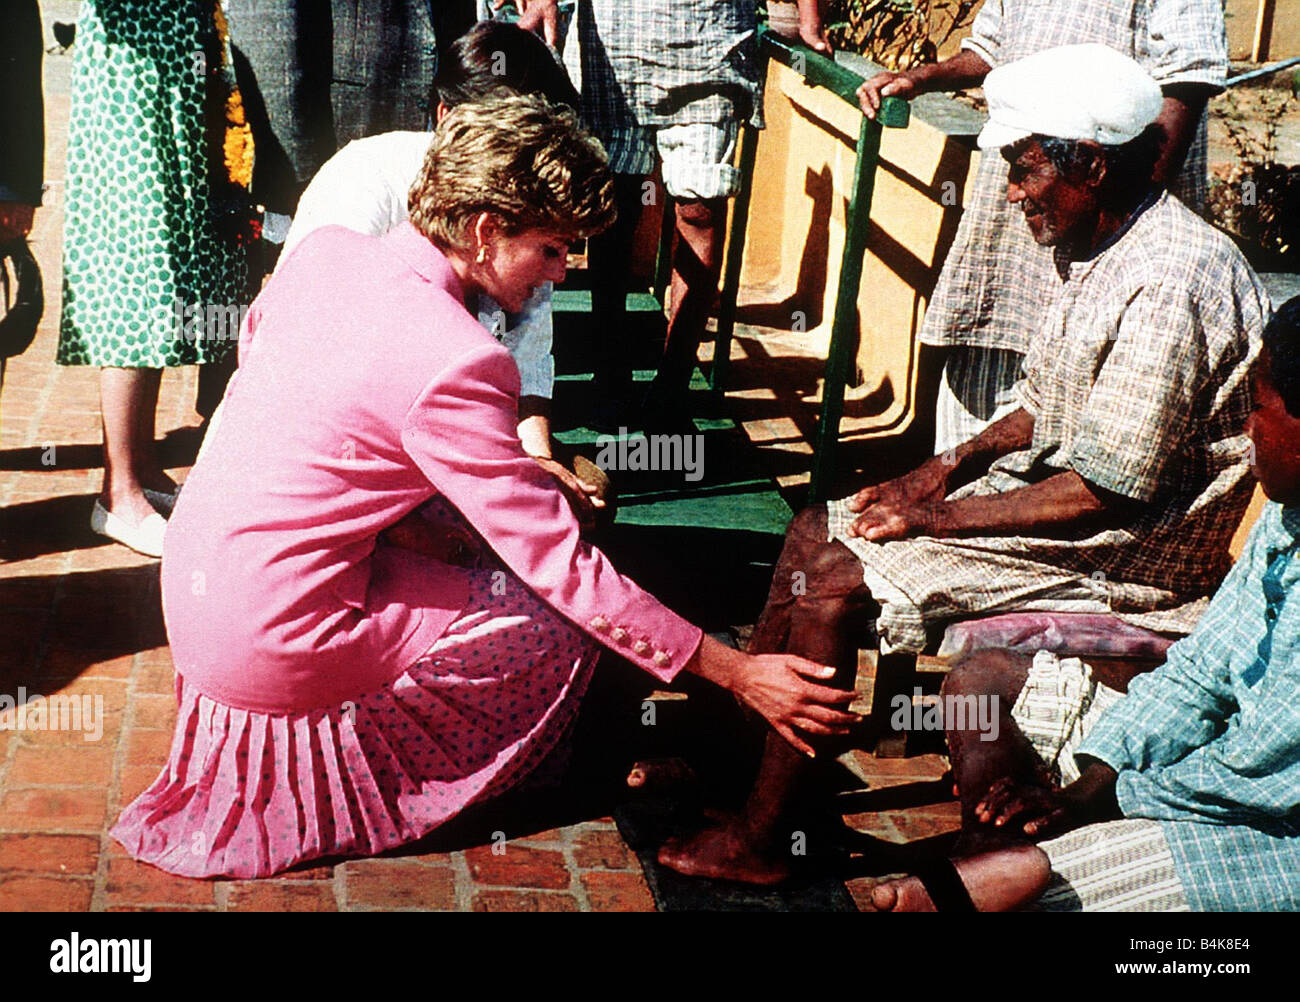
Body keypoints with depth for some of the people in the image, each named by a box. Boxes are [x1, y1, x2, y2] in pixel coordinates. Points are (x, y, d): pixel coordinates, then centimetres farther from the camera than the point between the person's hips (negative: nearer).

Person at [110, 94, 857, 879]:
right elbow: (564, 571, -22)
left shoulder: (325, 252, -1)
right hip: (273, 648, -8)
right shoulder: (453, 362, -24)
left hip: (193, 576, 9)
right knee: (560, 625, 1)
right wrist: (736, 672, -17)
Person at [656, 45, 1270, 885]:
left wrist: (942, 516, -17)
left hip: (1129, 551, -10)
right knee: (815, 531, 4)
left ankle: (759, 841, -4)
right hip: (1055, 480, 10)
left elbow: (1104, 494, -26)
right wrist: (952, 466, 3)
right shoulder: (1102, 251, 7)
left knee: (835, 585, -17)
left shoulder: (1165, 285, -26)